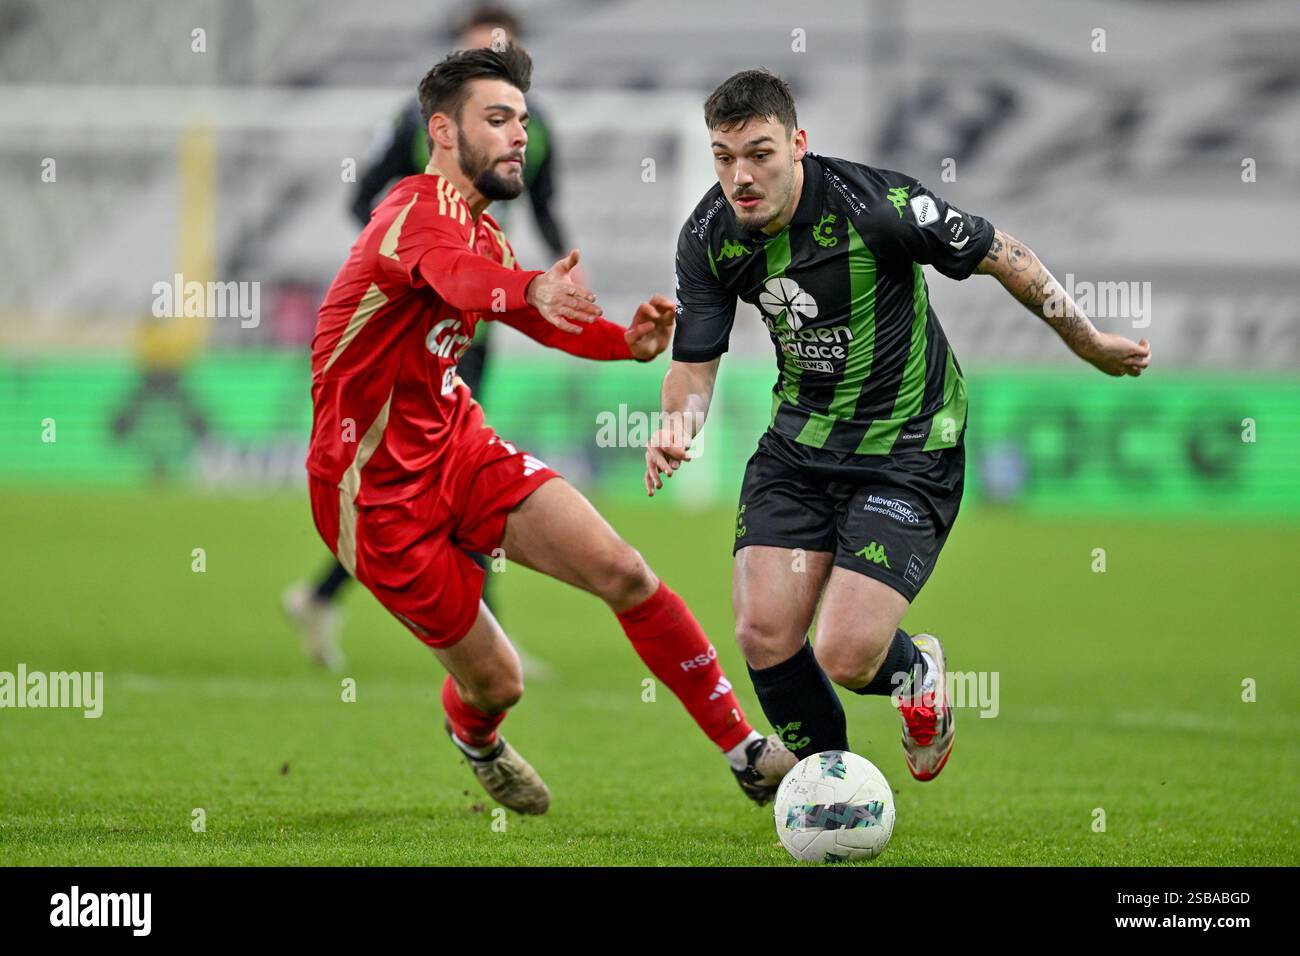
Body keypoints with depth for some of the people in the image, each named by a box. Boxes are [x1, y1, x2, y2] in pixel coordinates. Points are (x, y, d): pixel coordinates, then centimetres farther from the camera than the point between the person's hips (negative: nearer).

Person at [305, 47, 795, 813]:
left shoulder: (483, 231, 10)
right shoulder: (420, 211, -21)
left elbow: (553, 316, 11)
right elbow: (456, 275, -44)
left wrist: (630, 341, -13)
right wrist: (534, 290, -67)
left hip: (460, 448, 8)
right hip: (380, 490, -8)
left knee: (623, 573, -10)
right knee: (496, 682, 0)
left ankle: (748, 754, -2)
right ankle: (476, 741, 39)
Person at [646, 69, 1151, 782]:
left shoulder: (874, 203, -24)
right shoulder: (708, 238, -9)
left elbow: (1000, 255, -10)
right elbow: (695, 362, 2)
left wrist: (1087, 342, 1)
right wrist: (677, 427, -21)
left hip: (908, 450, -5)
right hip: (799, 440, 5)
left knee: (845, 656, -16)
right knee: (763, 634, -7)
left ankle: (915, 670, 23)